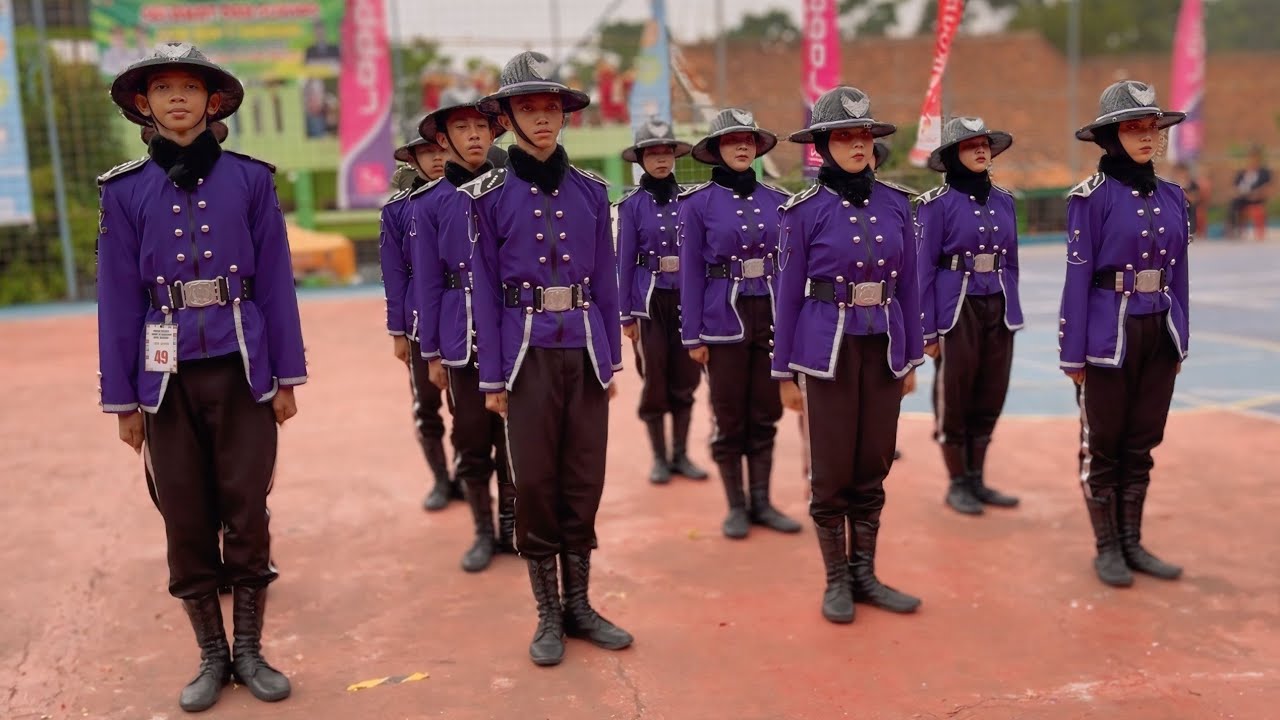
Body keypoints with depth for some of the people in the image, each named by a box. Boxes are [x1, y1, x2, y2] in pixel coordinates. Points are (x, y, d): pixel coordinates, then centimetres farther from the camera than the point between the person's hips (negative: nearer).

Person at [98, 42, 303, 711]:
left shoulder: (250, 178, 2)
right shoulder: (124, 190, 3)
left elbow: (274, 281, 1)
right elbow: (118, 298, 3)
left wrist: (286, 376, -1)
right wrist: (122, 397, 1)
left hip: (242, 373, -1)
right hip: (168, 378, 1)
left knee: (246, 516, 5)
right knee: (186, 523, 8)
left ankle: (250, 652, 20)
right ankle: (212, 657, 24)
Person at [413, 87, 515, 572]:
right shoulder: (430, 203, 1)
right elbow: (428, 282, 1)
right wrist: (431, 353, 0)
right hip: (462, 340, 0)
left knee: (514, 438, 10)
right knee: (471, 443, 8)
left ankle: (512, 526, 26)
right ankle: (484, 532, 24)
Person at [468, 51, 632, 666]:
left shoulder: (590, 190, 7)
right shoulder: (490, 195, -1)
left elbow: (606, 281, 9)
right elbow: (485, 290, -2)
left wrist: (612, 358, 6)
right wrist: (492, 377, -4)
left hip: (586, 351, 3)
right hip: (529, 353, -2)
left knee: (584, 480, 9)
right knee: (535, 483, 5)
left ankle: (579, 605, 24)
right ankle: (548, 614, 20)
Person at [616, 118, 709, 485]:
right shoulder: (632, 204, -1)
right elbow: (625, 261, -1)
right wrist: (626, 316, -4)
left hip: (688, 298, 2)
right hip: (650, 301, -2)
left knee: (685, 380, 7)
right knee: (654, 382, 4)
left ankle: (681, 455, 20)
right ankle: (659, 458, 16)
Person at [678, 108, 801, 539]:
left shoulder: (776, 200, 7)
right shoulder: (698, 203, -2)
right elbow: (691, 272, -4)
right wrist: (693, 336, -7)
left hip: (772, 317, 3)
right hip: (724, 321, -3)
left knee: (765, 416, 10)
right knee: (729, 419, 6)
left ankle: (762, 501, 22)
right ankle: (736, 507, 18)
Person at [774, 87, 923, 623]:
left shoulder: (896, 203, 5)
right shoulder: (806, 210, -5)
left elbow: (907, 284, 9)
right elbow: (790, 293, -3)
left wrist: (912, 356, 8)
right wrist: (785, 372, -4)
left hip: (884, 348, 4)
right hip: (828, 349, -3)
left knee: (873, 468, 11)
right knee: (832, 471, 5)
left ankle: (865, 574, 25)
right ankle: (837, 580, 19)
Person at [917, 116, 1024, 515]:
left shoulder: (1004, 200, 10)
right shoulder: (937, 203, -7)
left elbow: (1010, 261, 15)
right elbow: (924, 268, -8)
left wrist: (1012, 310, 12)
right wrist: (927, 330, -11)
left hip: (998, 308, 6)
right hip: (956, 310, -5)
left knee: (990, 398, 10)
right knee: (954, 400, 4)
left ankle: (977, 480, 24)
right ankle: (957, 484, 17)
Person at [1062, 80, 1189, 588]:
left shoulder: (1171, 196, 9)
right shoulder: (1091, 197, -8)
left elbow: (1177, 274, 13)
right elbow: (1078, 277, -11)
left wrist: (1179, 342, 12)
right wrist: (1073, 353, -12)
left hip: (1159, 333, 6)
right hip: (1110, 335, -5)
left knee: (1141, 443, 13)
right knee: (1102, 445, 6)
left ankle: (1132, 543, 25)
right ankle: (1107, 548, 18)